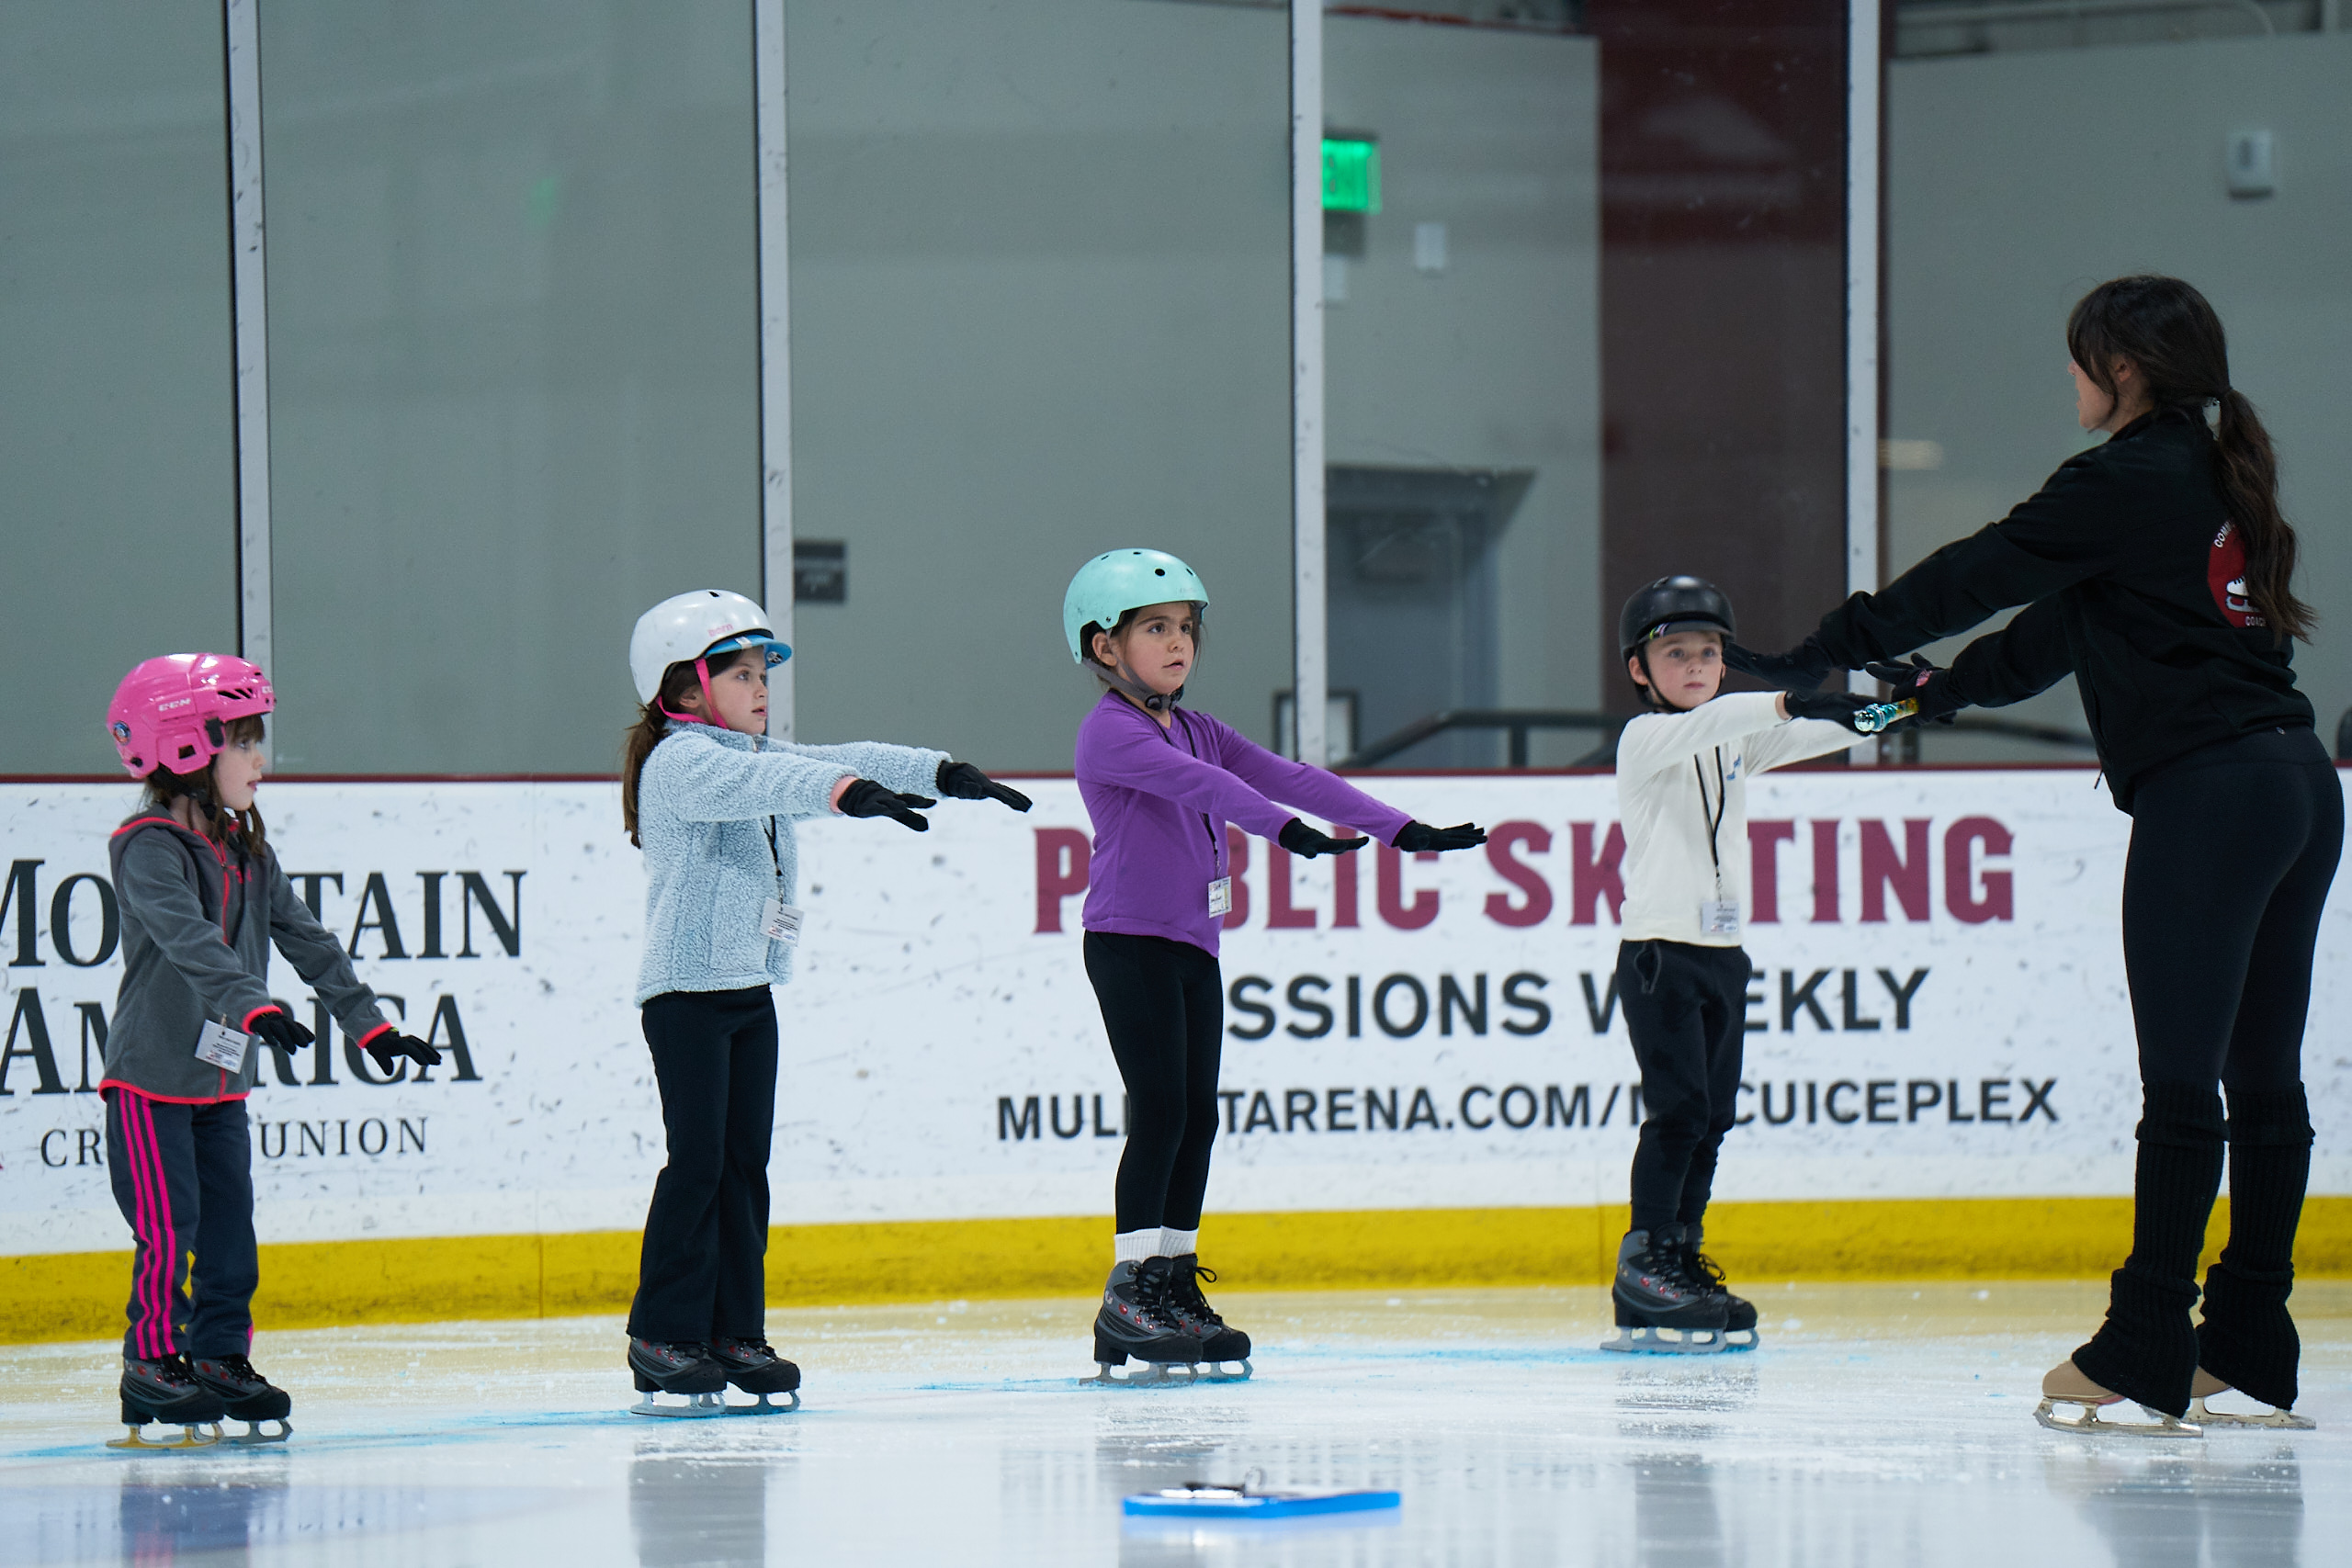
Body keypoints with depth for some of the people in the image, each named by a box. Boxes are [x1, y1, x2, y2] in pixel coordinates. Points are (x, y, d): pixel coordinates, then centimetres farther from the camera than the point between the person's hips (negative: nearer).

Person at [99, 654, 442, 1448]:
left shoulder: (247, 851, 10)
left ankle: (222, 1360, 14)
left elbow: (306, 939, 13)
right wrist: (252, 1004, -44)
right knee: (169, 1228, -8)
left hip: (221, 1080, 7)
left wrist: (367, 1020, 9)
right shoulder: (151, 847, -16)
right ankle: (153, 1366, 2)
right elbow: (186, 938, -31)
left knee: (229, 1229, 6)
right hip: (151, 1077, -7)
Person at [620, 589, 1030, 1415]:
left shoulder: (760, 757, 16)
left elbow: (846, 760, 12)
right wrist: (845, 790, -46)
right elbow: (758, 782, -32)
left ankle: (735, 1337, 9)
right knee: (697, 1161, -9)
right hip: (687, 992, -9)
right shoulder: (680, 764, -13)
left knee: (745, 1163, 6)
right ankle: (663, 1341, -5)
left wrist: (942, 773, -1)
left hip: (751, 989, 9)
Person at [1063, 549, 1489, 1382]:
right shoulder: (1109, 732, -12)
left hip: (1194, 945, 8)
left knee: (1198, 1117, 6)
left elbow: (1287, 777, 8)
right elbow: (1192, 783, -28)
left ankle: (1175, 1282, 11)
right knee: (1160, 1112, -12)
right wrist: (1283, 827, -41)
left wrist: (1399, 828, 0)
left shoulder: (1198, 731, 15)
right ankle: (1128, 1293, -9)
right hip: (1129, 940, -8)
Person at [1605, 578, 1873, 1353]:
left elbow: (1820, 736, 9)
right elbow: (1711, 721, -25)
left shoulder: (1738, 743, 15)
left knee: (1712, 1116, 5)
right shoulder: (1646, 738, -6)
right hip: (1658, 951, -7)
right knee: (1678, 1108, -13)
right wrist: (1788, 702, -39)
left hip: (1721, 954, 7)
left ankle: (1680, 1267, 10)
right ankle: (1646, 1265, -10)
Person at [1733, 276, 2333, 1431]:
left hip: (2207, 792, -9)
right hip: (2297, 781, 9)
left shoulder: (2133, 482, -9)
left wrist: (1831, 650, 0)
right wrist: (1948, 687, 30)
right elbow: (2067, 621, 25)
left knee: (2182, 1085, -7)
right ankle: (2248, 1344, 14)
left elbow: (1984, 573, -8)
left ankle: (2145, 1352, -4)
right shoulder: (2213, 475, 18)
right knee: (2263, 1078, 10)